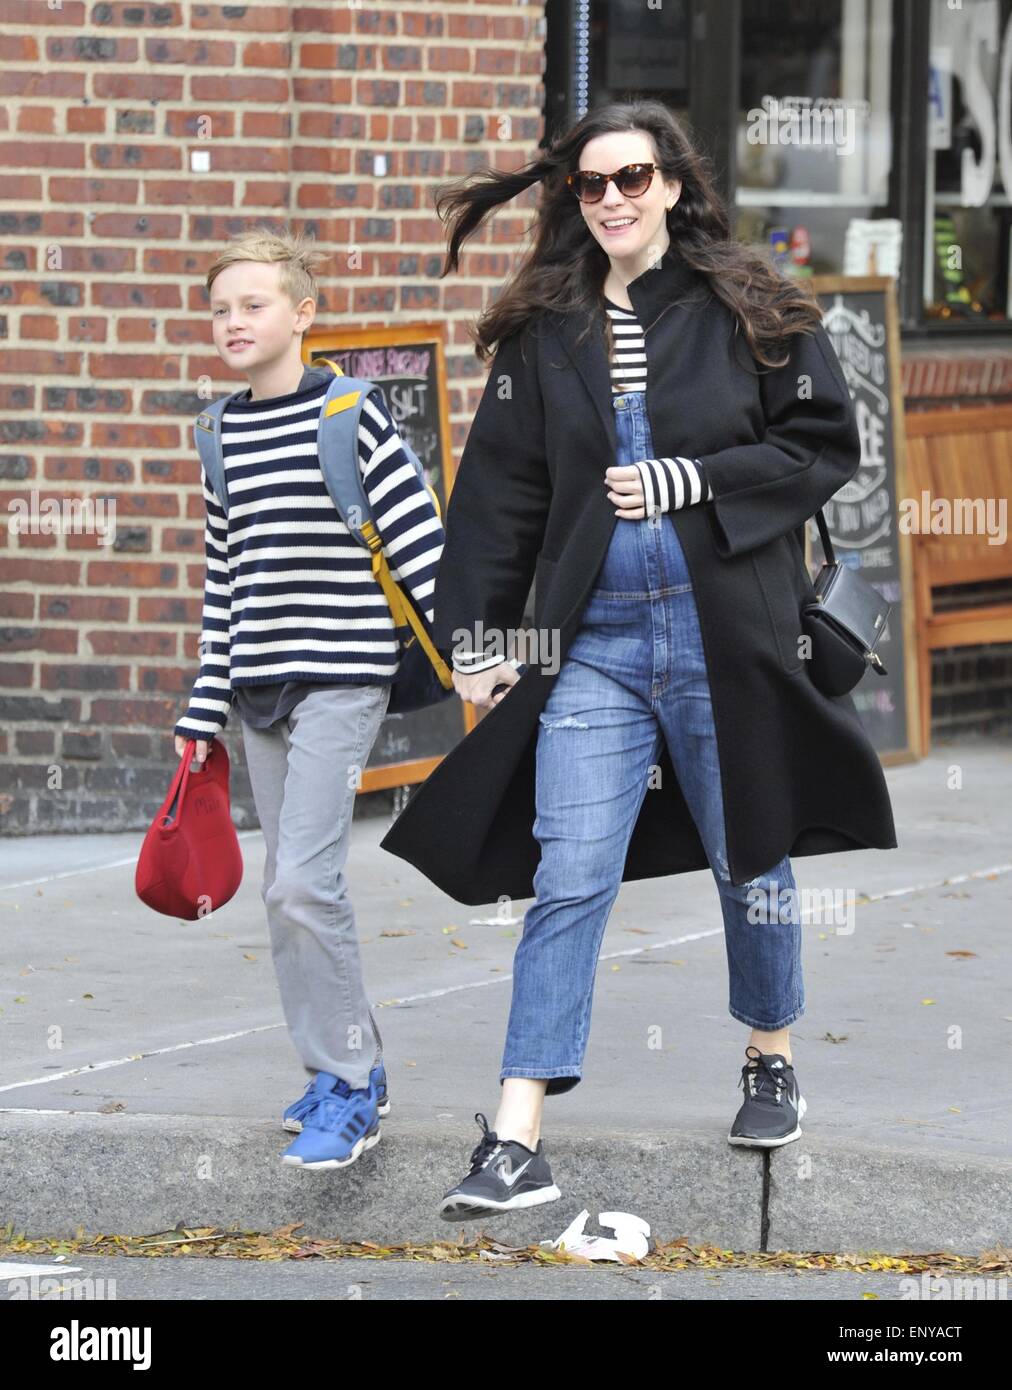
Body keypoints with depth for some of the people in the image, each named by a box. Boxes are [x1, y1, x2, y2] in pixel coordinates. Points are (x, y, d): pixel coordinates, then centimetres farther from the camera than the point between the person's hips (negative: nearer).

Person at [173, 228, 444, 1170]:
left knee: (303, 882, -16)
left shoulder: (352, 415, -7)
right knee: (289, 890, 9)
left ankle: (348, 1089, -8)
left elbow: (419, 543, -8)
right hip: (261, 684, 7)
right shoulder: (225, 434, 11)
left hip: (341, 676, -7)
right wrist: (205, 709, 15)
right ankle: (347, 1072, 20)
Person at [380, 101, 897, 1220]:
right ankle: (517, 1146, -12)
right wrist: (472, 634, 2)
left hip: (727, 633, -1)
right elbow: (498, 490, 8)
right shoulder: (544, 331, 6)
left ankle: (771, 1061, 39)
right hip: (595, 640, 1)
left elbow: (824, 445, -3)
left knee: (751, 859, 14)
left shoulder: (748, 310, 0)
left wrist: (690, 481, -12)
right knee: (568, 880, -8)